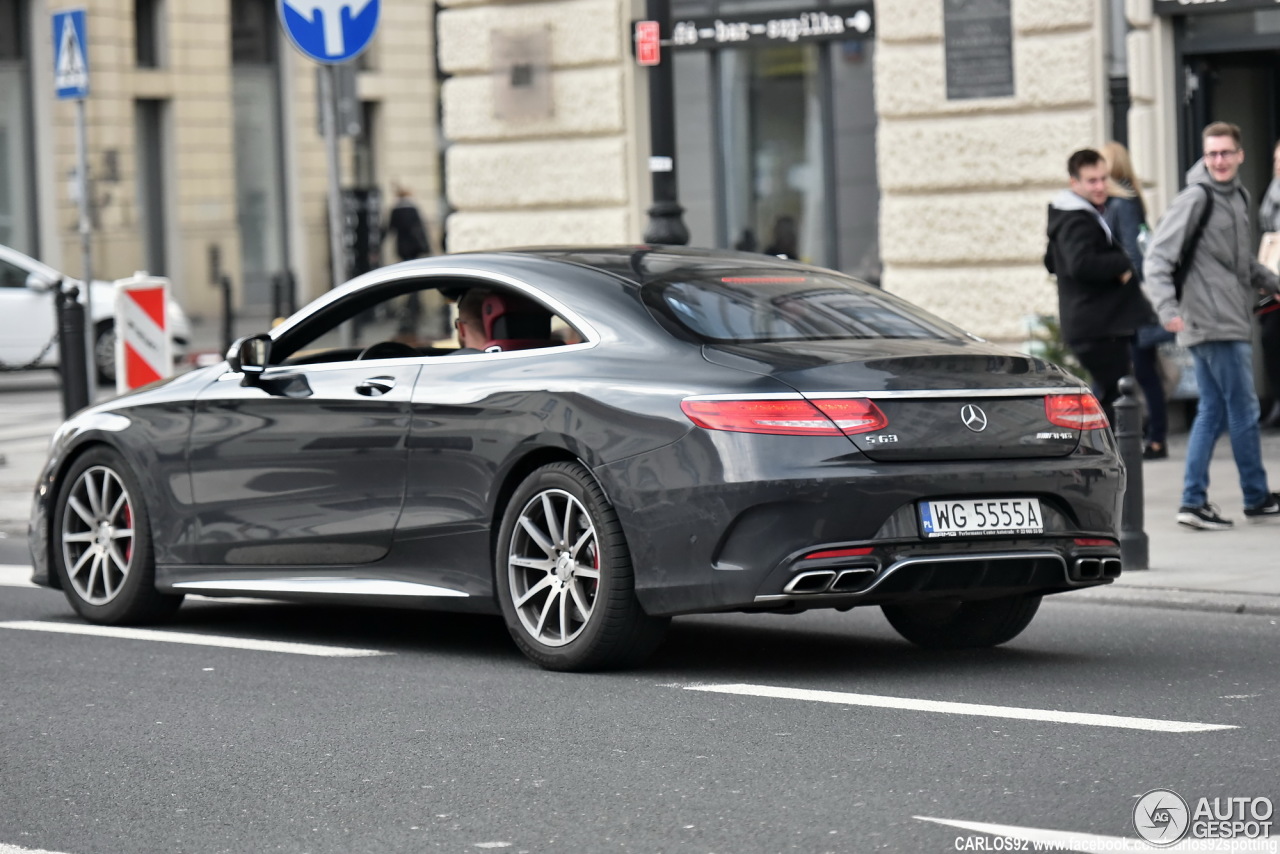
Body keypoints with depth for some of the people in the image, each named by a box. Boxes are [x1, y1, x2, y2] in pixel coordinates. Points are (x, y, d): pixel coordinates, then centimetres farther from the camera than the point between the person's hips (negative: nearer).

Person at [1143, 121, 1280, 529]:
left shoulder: (1238, 197, 14)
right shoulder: (1196, 198, -12)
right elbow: (1159, 255, -17)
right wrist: (1167, 307, -28)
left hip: (1231, 323, 9)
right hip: (1215, 325, -9)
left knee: (1212, 412, 8)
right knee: (1244, 411, -1)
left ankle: (1194, 500, 8)